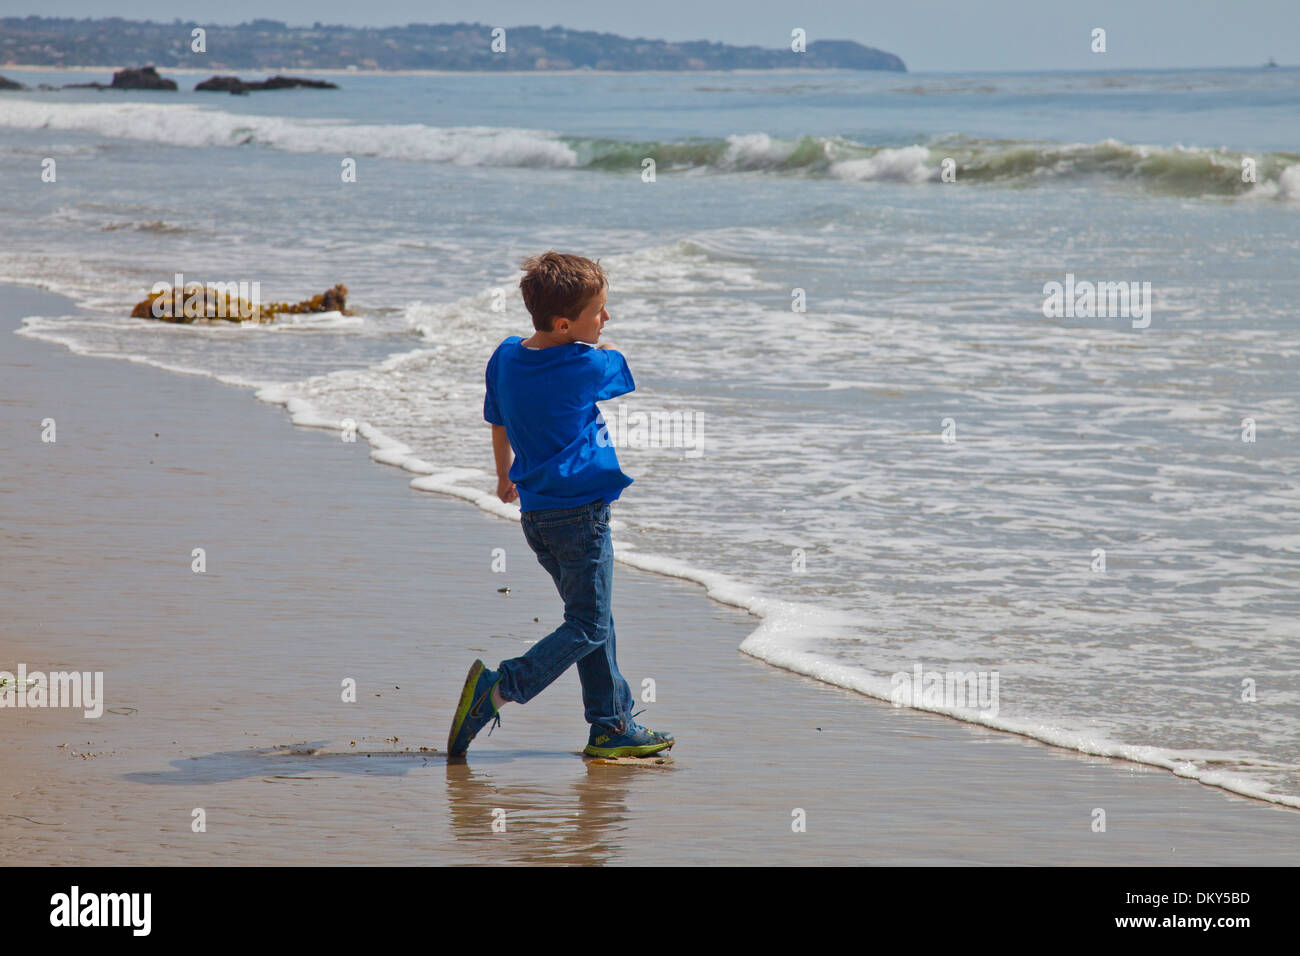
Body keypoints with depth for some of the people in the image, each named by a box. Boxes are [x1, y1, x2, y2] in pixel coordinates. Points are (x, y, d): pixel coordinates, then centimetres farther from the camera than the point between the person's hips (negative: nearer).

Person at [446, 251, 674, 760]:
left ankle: (612, 726, 19)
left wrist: (506, 476, 36)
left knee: (592, 619, 16)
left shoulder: (506, 357, 6)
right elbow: (627, 376, 7)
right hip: (579, 513, -8)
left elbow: (498, 424, 20)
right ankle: (499, 687, -15)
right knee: (588, 626, -3)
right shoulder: (590, 367, -15)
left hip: (535, 510, 8)